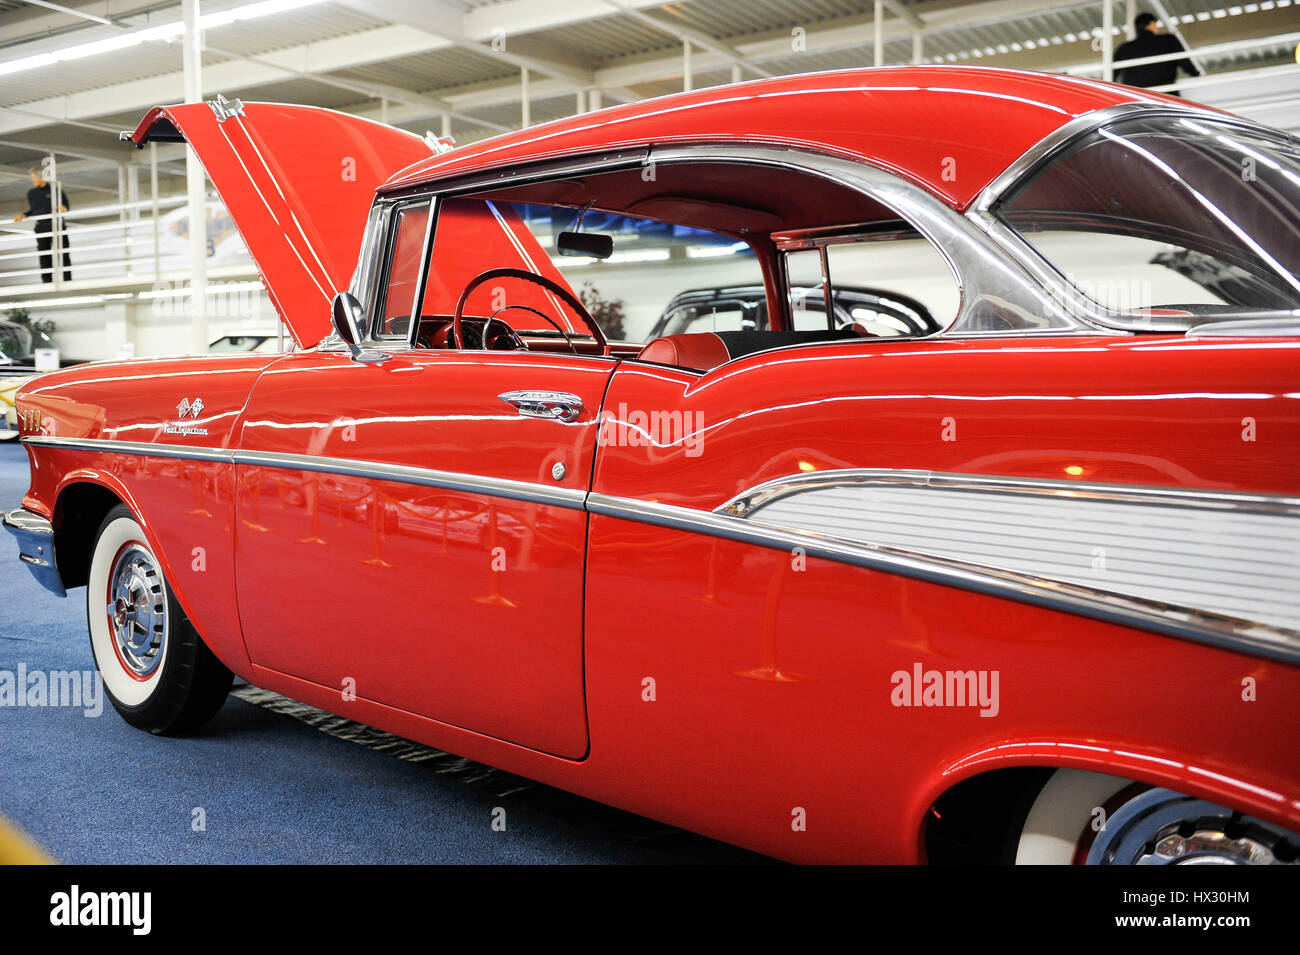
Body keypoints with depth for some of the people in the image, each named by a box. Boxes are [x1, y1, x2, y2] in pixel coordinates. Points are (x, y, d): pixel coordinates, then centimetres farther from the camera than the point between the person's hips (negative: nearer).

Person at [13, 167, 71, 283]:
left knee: (63, 254, -2)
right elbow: (33, 211, 15)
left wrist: (63, 207, -23)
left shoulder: (55, 189, -2)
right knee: (44, 256, 1)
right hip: (41, 228, 3)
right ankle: (47, 281, 3)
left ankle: (68, 280, 3)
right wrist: (23, 215, -2)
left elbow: (66, 206, 0)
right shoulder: (31, 193, 9)